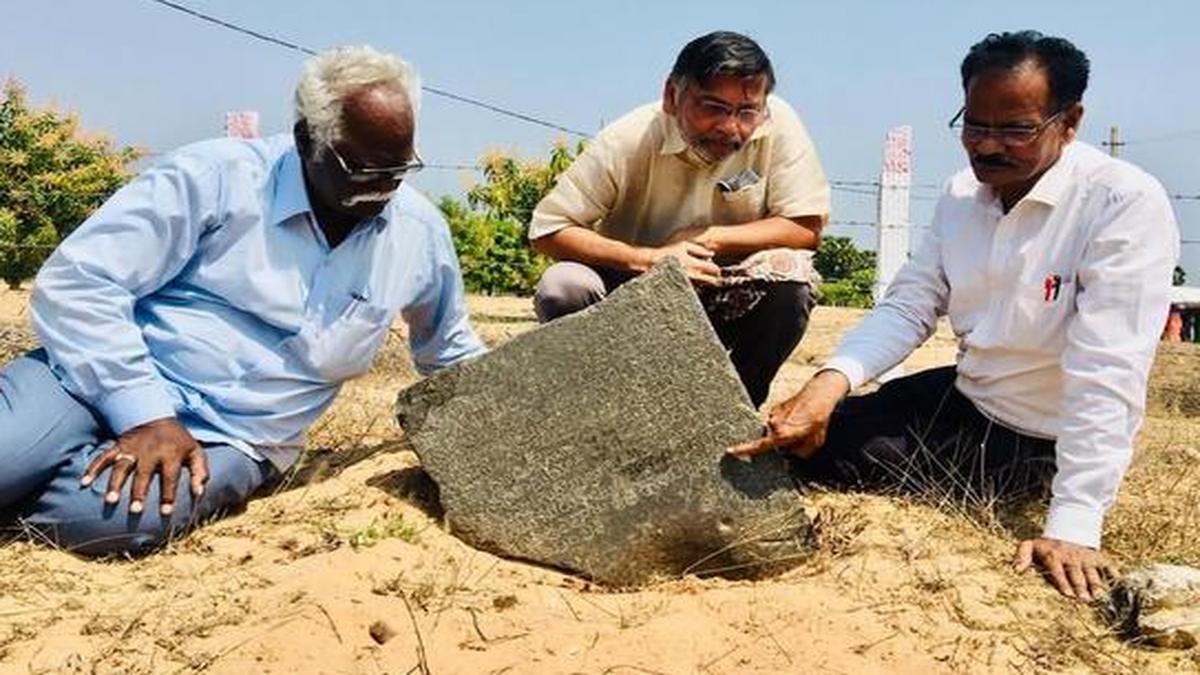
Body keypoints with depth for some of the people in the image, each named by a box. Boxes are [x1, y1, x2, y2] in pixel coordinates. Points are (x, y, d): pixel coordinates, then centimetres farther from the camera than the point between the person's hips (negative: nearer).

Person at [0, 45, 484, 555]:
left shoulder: (421, 232, 5)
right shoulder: (216, 177, -9)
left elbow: (453, 354, 23)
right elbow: (77, 283, -11)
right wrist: (144, 412, -20)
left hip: (233, 438, 3)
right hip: (108, 380, -2)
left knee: (106, 514, -30)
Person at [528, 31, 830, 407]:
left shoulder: (778, 125, -16)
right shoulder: (628, 141, -19)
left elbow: (807, 229, -14)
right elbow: (547, 231, -18)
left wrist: (708, 240, -24)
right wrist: (645, 259, -32)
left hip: (727, 300, 1)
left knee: (790, 273, -28)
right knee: (562, 288, -28)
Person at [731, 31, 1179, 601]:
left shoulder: (1126, 204, -23)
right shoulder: (963, 193, -1)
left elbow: (1107, 374, -30)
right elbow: (908, 305, -4)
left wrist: (1074, 526, -35)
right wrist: (830, 382, -23)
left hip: (1036, 441, -6)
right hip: (962, 396, 7)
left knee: (831, 453, -12)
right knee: (805, 436, -1)